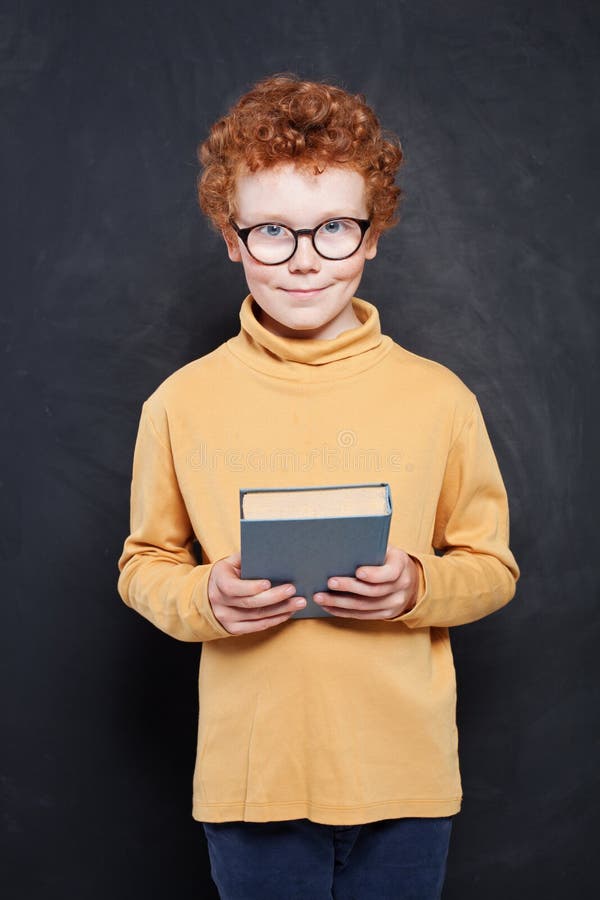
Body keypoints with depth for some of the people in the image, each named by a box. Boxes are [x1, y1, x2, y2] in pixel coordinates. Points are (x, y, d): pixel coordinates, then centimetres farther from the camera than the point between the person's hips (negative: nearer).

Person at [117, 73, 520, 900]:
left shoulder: (438, 397, -4)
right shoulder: (182, 403, -4)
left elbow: (493, 567, 4)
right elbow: (144, 563, 6)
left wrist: (417, 588, -16)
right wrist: (201, 599, -15)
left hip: (405, 772, 1)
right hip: (250, 775, 0)